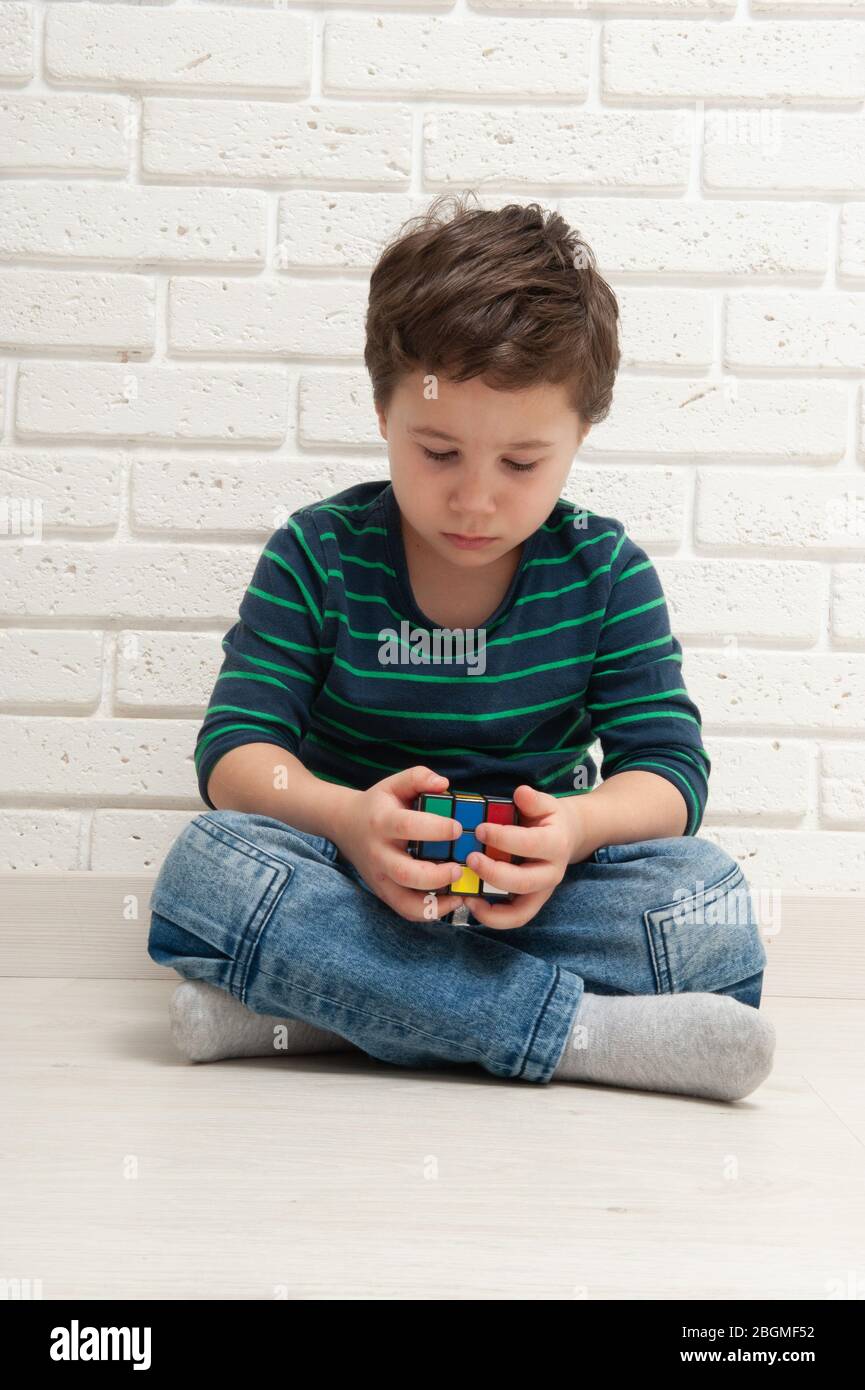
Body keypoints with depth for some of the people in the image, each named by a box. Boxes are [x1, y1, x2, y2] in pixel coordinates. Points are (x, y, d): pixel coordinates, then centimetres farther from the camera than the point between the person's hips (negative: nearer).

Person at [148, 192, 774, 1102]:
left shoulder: (605, 572, -1)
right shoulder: (316, 556, -4)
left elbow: (669, 765, -6)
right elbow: (234, 748, -10)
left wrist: (577, 825, -31)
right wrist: (347, 817, -33)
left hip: (531, 890, 1)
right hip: (349, 881, -1)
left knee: (710, 905, -27)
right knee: (206, 866, -31)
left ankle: (316, 1004, -28)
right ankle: (579, 1029, -34)